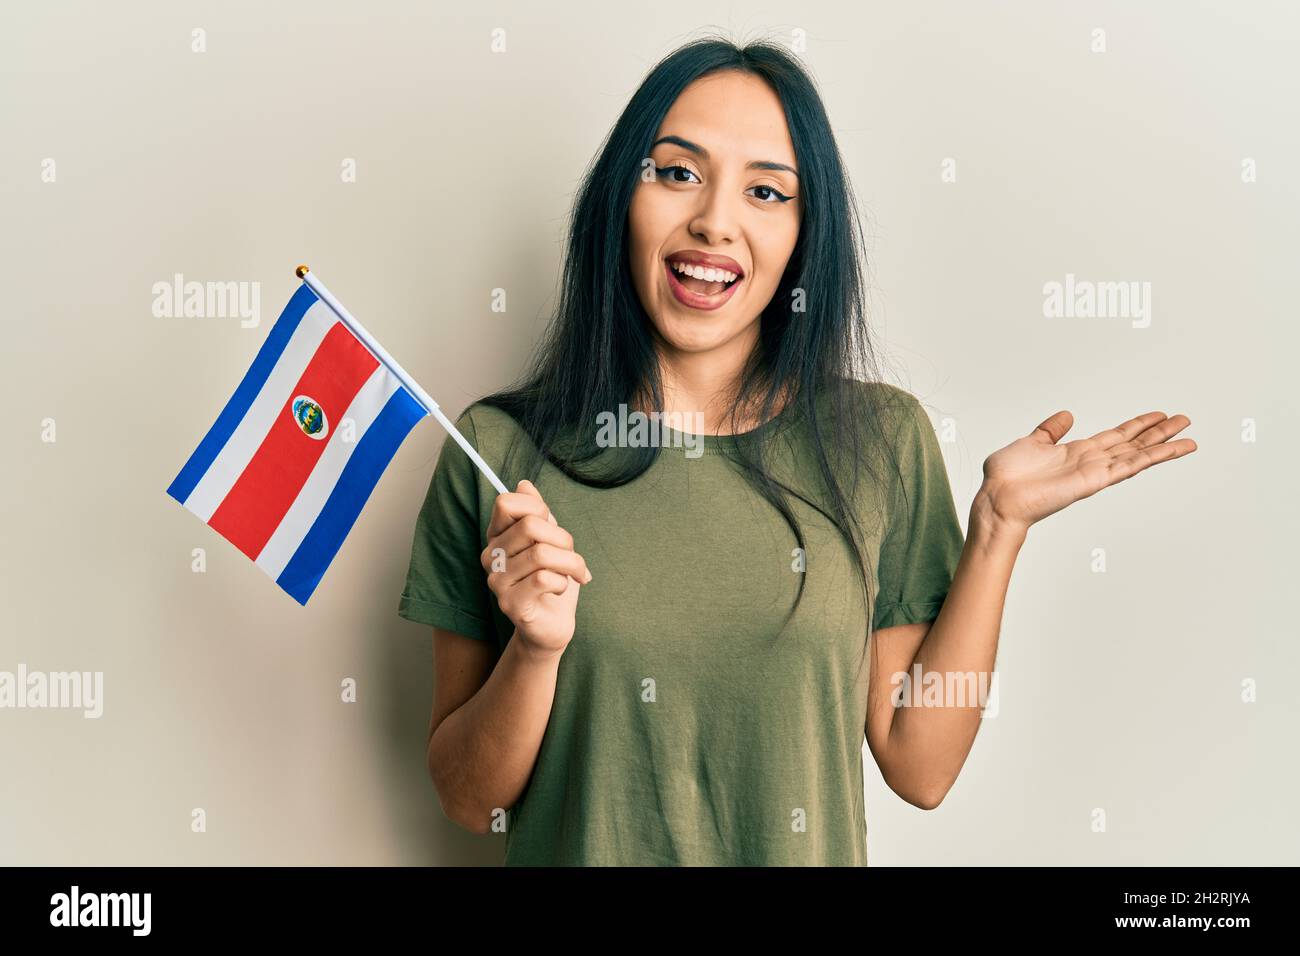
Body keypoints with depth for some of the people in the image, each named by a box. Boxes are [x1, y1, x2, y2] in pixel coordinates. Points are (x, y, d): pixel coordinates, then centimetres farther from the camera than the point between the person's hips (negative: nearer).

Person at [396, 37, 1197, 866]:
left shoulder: (882, 440, -7)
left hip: (809, 852, 1)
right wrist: (538, 647, -25)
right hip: (571, 850, 0)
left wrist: (999, 525, -13)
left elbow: (918, 767, -8)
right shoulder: (499, 449, -12)